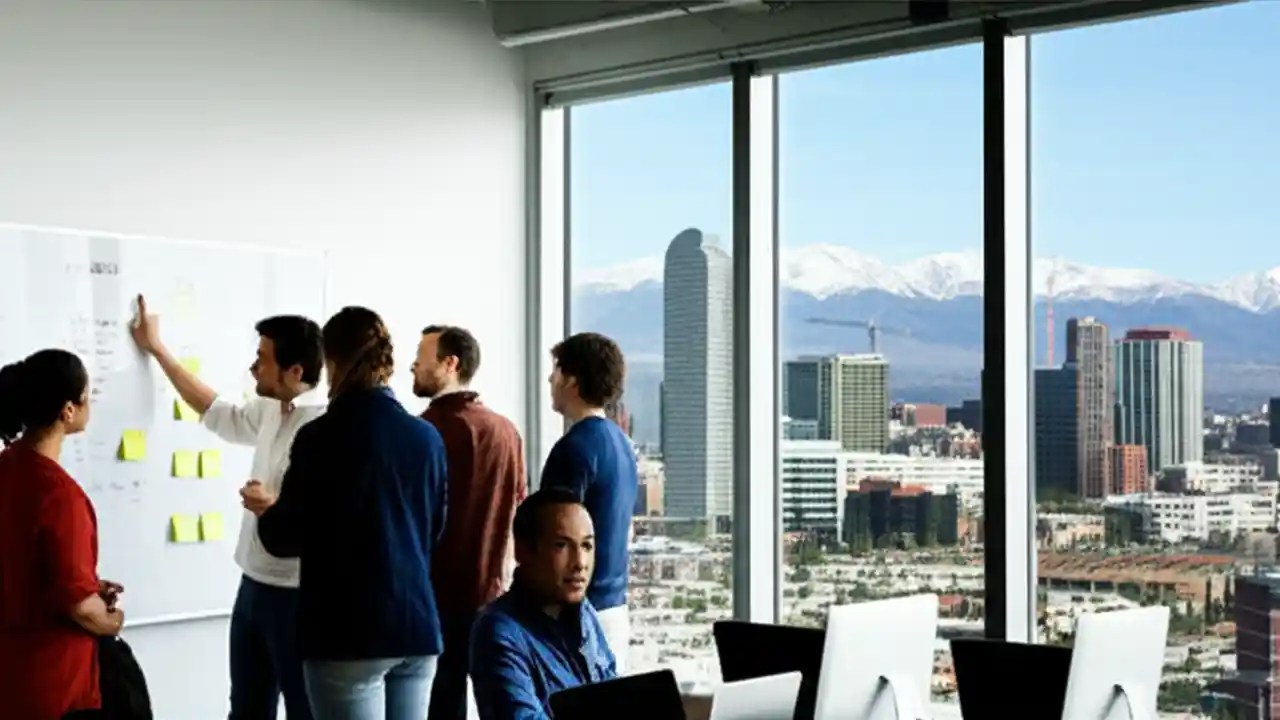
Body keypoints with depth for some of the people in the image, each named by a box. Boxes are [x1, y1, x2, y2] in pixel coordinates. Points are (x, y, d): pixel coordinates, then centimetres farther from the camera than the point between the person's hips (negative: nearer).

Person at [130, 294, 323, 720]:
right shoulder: (270, 411, 6)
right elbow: (216, 412, 24)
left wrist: (277, 507, -37)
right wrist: (156, 348, 28)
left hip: (295, 595, -9)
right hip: (254, 585, 9)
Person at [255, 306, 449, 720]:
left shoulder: (324, 437, -11)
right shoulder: (426, 436, 5)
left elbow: (283, 538, -4)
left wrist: (265, 512, 17)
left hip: (350, 633, -5)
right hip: (417, 625, 5)